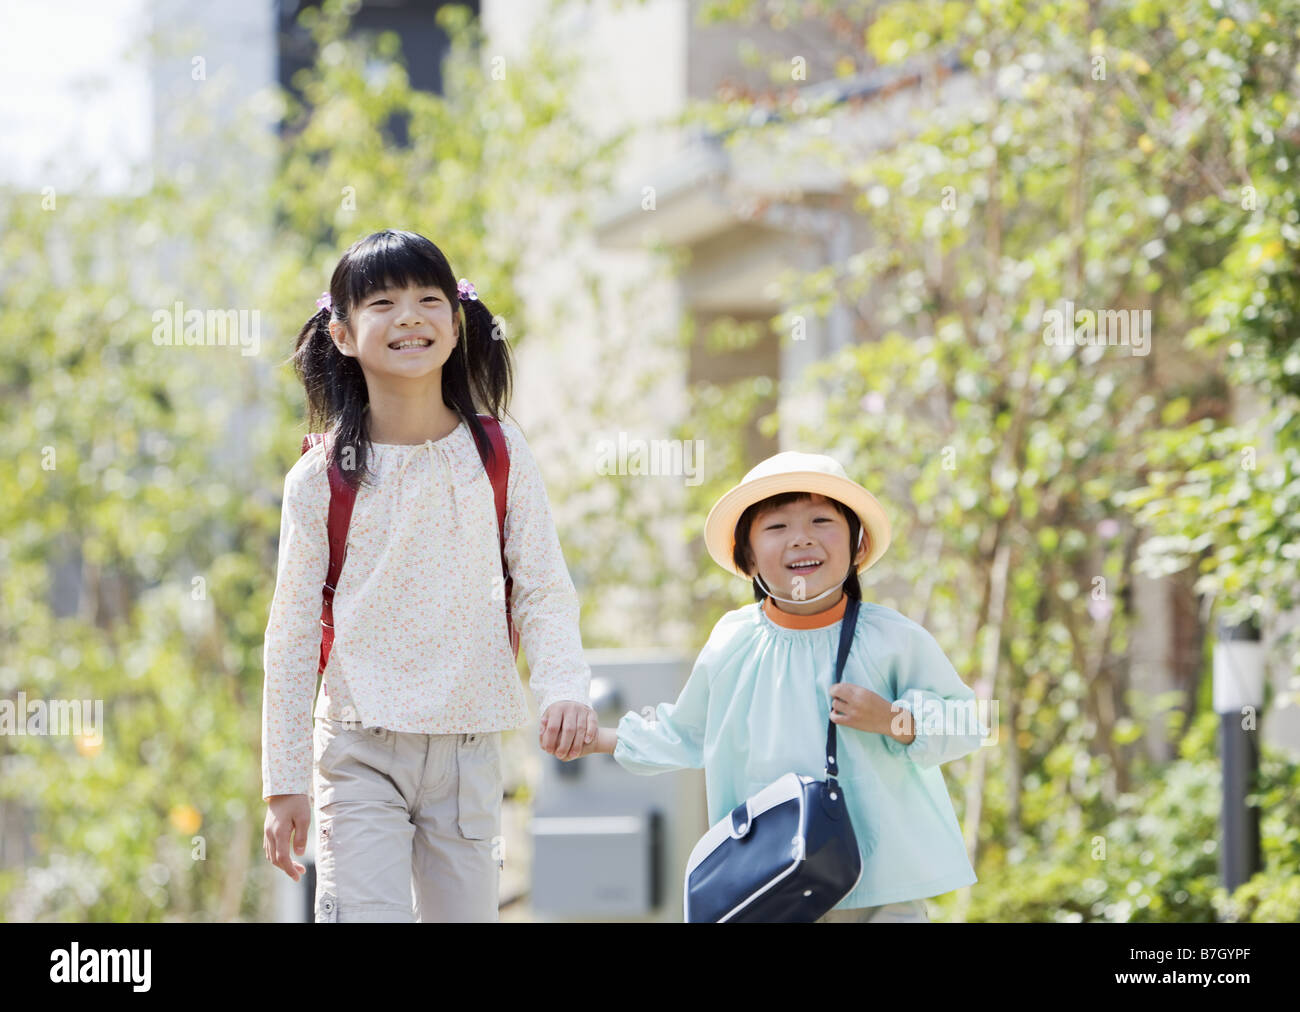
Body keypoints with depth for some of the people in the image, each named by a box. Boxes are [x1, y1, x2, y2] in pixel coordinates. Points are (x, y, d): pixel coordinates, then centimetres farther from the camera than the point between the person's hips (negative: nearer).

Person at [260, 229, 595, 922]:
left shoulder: (498, 453, 2)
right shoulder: (321, 478, -2)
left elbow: (543, 592, 2)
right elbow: (292, 634, 2)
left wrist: (565, 686, -18)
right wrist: (285, 783, 1)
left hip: (468, 753, 2)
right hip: (359, 752, -2)